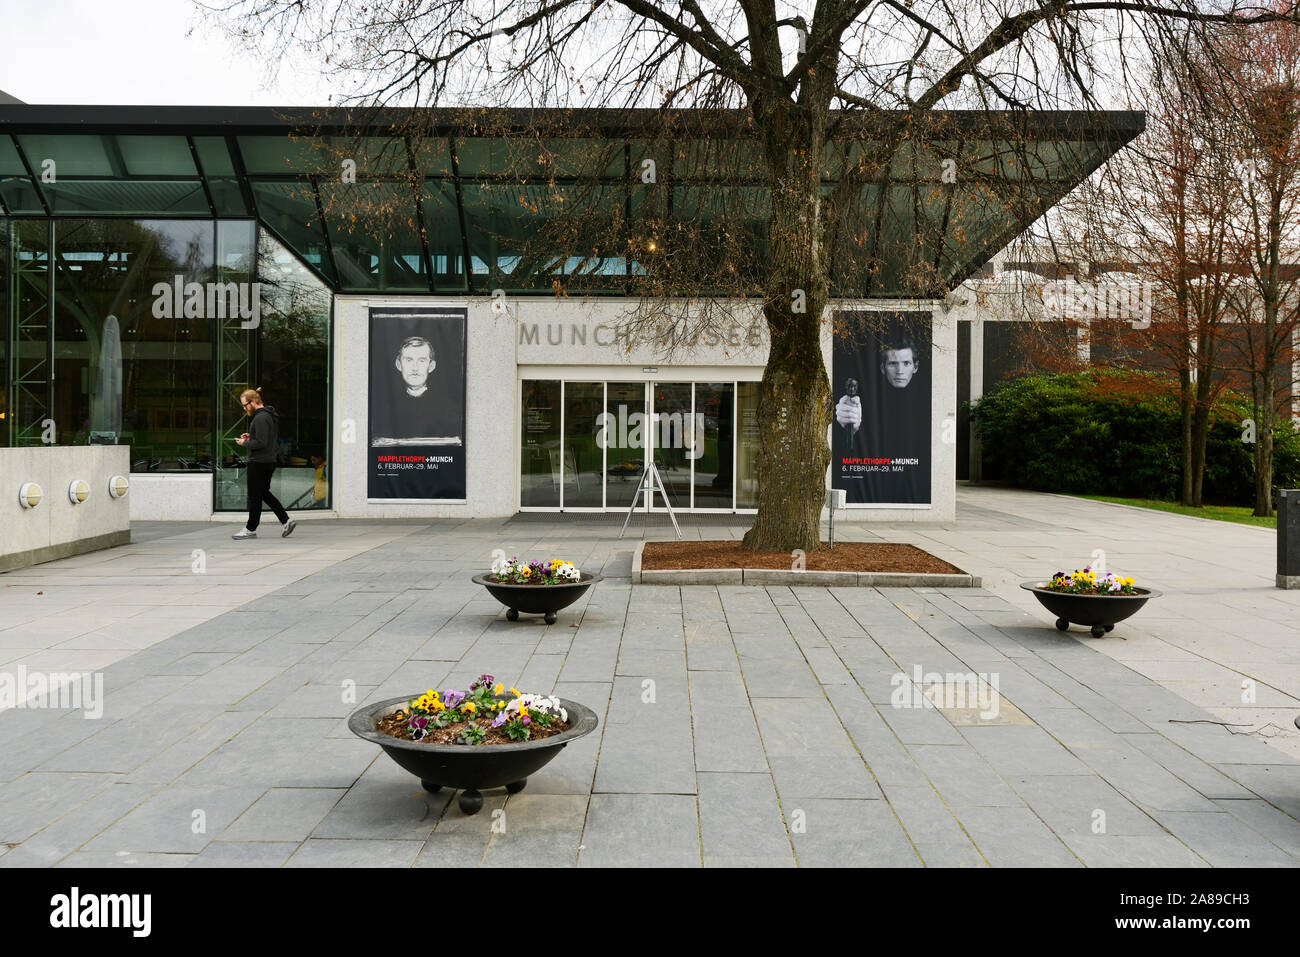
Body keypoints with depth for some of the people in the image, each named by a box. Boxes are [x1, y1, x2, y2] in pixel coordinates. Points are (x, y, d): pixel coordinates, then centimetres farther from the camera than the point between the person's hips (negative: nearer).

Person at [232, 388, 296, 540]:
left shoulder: (261, 418, -19)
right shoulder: (269, 415, 13)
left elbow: (261, 443, -25)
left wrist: (244, 443, -10)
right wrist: (251, 437, 12)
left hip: (259, 463, -10)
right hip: (269, 461, 10)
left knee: (254, 496, 1)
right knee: (264, 493, 17)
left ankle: (250, 529, 12)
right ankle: (286, 520, 12)